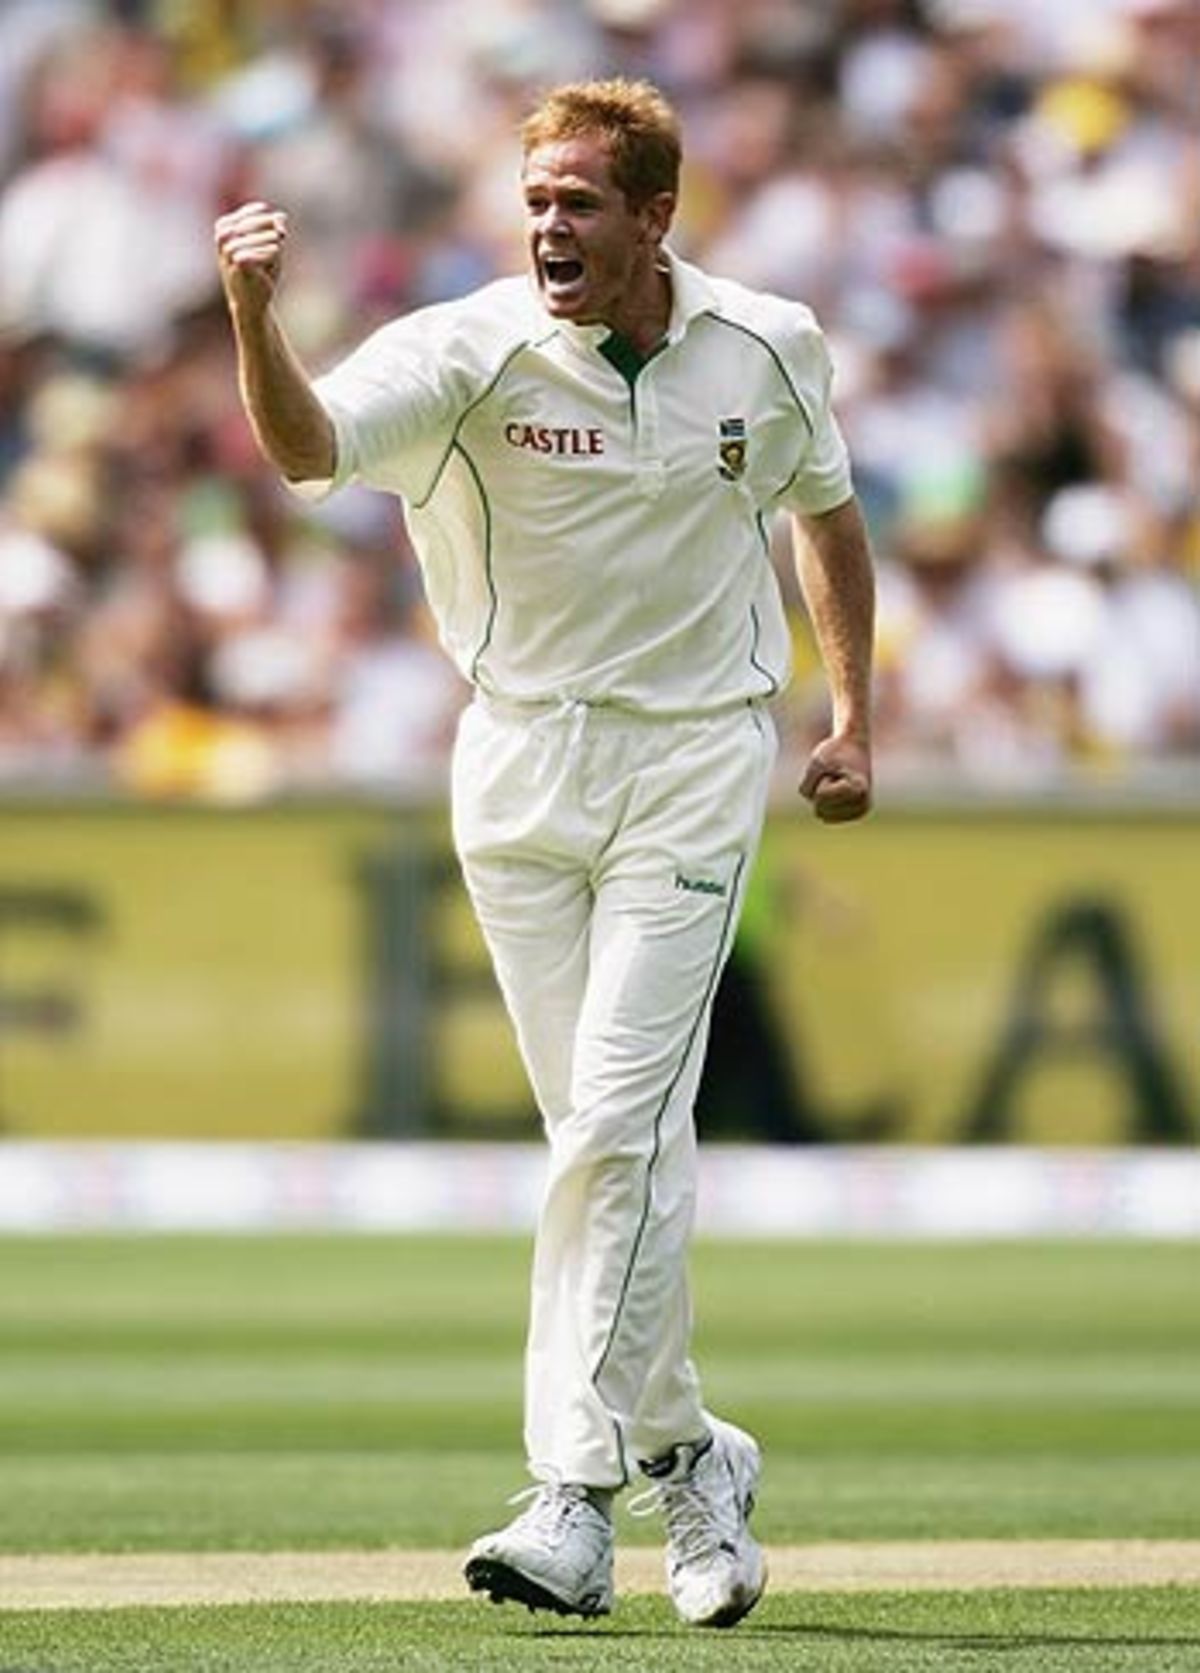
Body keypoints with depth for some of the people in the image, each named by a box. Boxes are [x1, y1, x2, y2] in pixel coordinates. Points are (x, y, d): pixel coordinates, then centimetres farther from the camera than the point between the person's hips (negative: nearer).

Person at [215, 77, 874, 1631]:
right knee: (612, 1135, 7)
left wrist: (853, 716, 12)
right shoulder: (473, 349, -11)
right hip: (521, 759, 1)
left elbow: (825, 508, 17)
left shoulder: (768, 349, -3)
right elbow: (310, 446, -29)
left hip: (696, 759, -1)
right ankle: (685, 1455, 24)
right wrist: (252, 315, -48)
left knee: (618, 1120, -12)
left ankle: (575, 1504, -13)